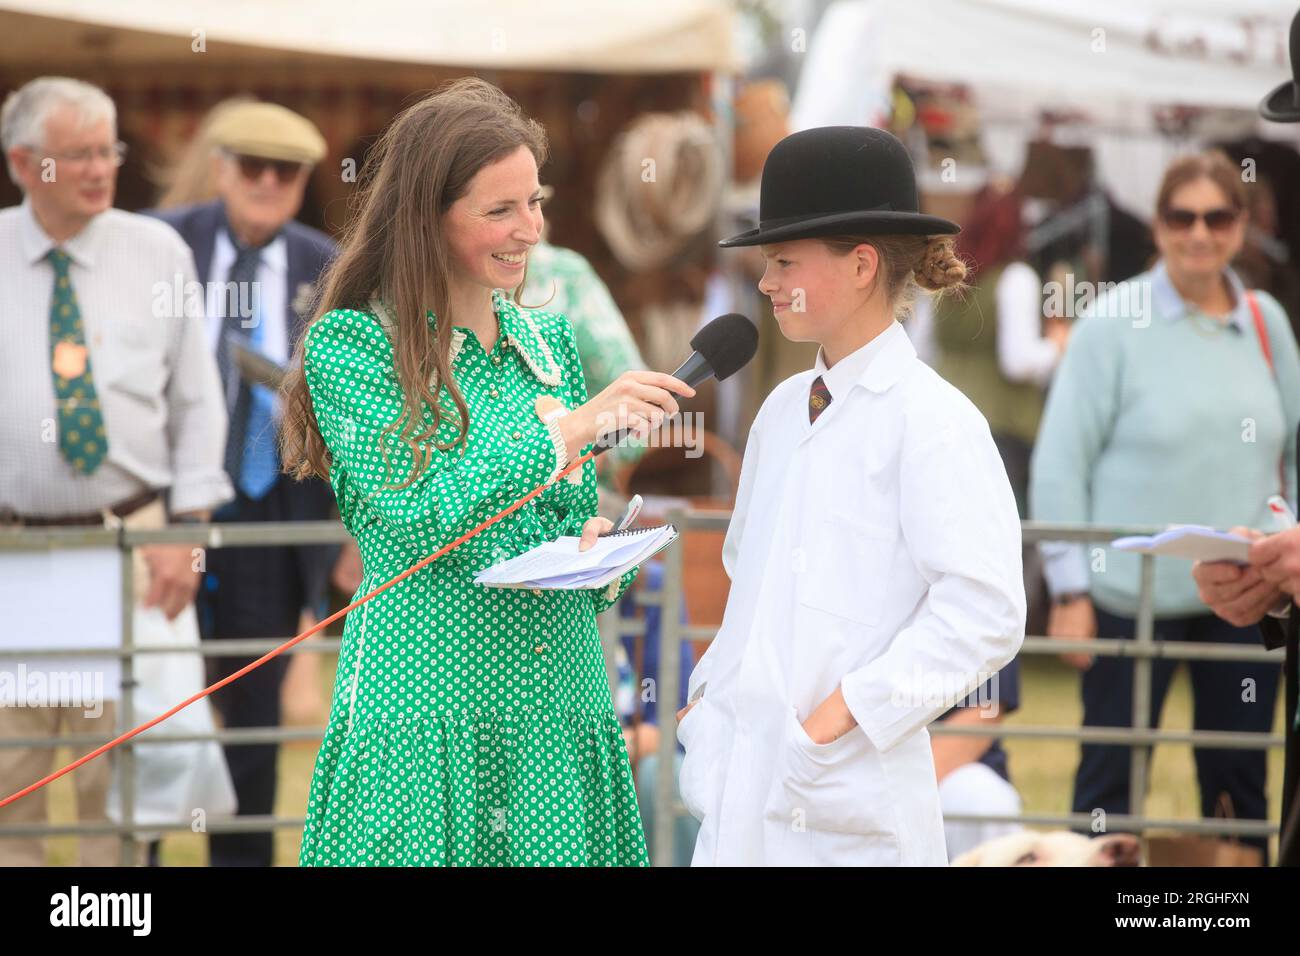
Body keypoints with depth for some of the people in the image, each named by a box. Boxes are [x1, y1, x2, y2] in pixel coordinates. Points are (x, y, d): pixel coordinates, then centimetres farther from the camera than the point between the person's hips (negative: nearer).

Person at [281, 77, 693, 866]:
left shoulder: (547, 339, 13)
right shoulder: (349, 345, -5)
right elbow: (421, 517, -15)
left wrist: (602, 550, -3)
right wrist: (567, 429, -19)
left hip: (560, 699, 5)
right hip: (424, 703, -5)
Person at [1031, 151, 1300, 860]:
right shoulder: (1114, 322, -6)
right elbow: (1060, 460, -6)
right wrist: (1070, 588, -10)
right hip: (1134, 592, -4)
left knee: (1240, 775, 9)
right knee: (1110, 774, 3)